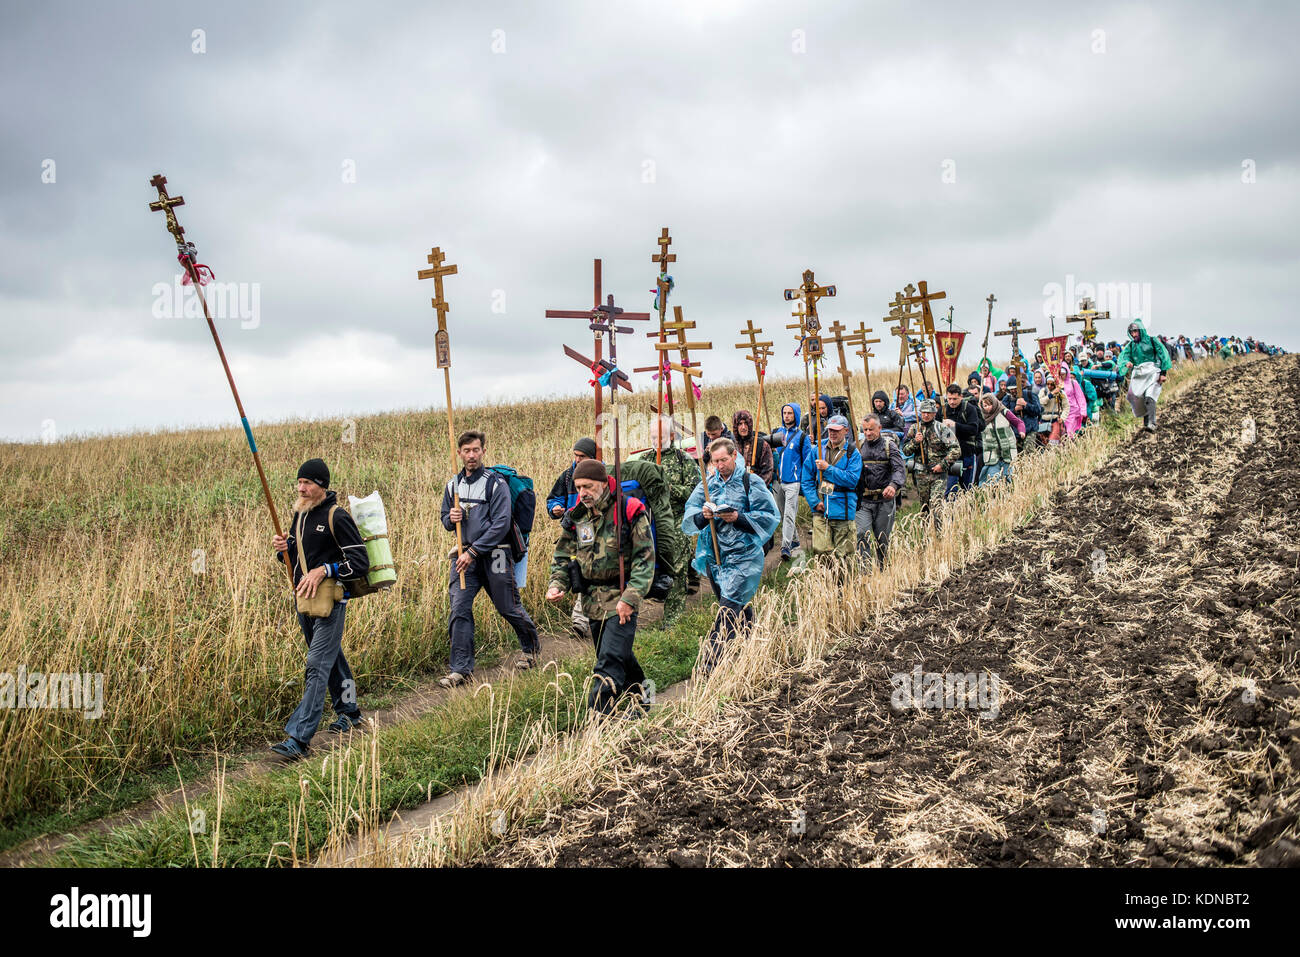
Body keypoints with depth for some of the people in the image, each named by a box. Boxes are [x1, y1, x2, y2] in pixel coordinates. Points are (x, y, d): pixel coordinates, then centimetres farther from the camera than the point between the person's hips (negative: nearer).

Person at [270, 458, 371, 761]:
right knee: (332, 658, 21)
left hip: (330, 601, -9)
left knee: (317, 666, -12)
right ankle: (348, 713, 38)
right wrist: (285, 547, 2)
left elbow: (360, 562, -14)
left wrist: (324, 570, -22)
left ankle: (299, 738, -18)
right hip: (303, 599, 9)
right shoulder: (301, 512, 11)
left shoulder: (337, 517, -14)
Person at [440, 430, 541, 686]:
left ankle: (531, 648, 33)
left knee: (509, 608, 7)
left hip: (493, 555, -4)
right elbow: (445, 521, 20)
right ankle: (461, 669, -4)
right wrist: (451, 519, -6)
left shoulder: (496, 483, -7)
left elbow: (501, 524, -14)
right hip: (465, 554, 4)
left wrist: (473, 551, -17)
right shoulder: (453, 485, 10)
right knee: (459, 609, -8)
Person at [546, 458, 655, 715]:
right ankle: (640, 693, 38)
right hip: (594, 598, 6)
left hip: (621, 598, -6)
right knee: (620, 655, 17)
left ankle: (598, 718, -16)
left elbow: (645, 558, -12)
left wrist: (630, 598, -19)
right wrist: (557, 584, -4)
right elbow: (562, 556, 15)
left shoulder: (629, 512, -12)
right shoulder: (576, 517, 4)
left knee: (610, 661, -13)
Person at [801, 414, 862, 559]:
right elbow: (807, 478, 10)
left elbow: (852, 480, -11)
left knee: (843, 555, 2)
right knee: (820, 551, -5)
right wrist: (814, 501, -2)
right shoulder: (817, 450, 10)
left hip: (843, 513, -2)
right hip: (820, 510, 2)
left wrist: (828, 468, -14)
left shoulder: (852, 453, 1)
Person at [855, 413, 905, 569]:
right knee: (863, 534, -13)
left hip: (884, 500, -2)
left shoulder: (889, 445, -2)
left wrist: (894, 485, -34)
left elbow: (899, 469, -15)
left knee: (882, 538, 8)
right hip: (863, 500, 2)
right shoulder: (860, 446, 9)